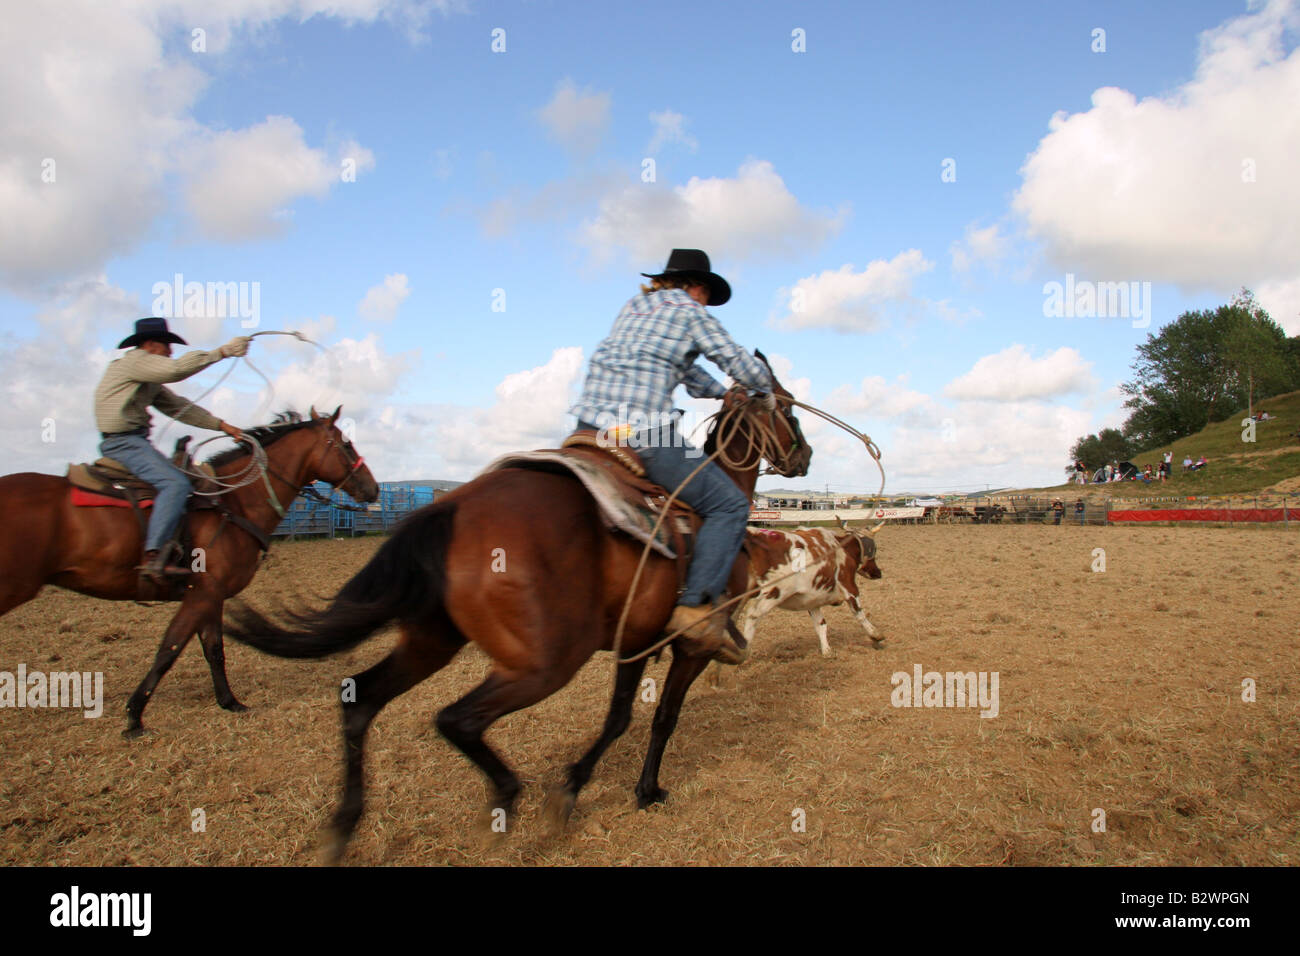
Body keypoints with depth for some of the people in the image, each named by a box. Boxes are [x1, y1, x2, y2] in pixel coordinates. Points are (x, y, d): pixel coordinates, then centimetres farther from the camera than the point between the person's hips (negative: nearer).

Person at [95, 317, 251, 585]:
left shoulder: (151, 381, 22)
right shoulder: (135, 361, -7)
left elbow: (178, 406, 19)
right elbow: (177, 369, -23)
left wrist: (221, 426, 12)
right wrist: (223, 351, -21)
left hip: (133, 442, 11)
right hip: (123, 441, -11)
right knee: (175, 484, -27)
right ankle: (153, 557, -36)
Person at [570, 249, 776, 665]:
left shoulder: (633, 306, 28)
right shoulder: (691, 311, 6)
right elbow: (740, 361, 8)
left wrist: (722, 393, 43)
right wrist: (765, 394, 28)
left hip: (590, 424, 8)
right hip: (643, 434, -8)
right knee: (729, 505, -2)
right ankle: (696, 608, -15)